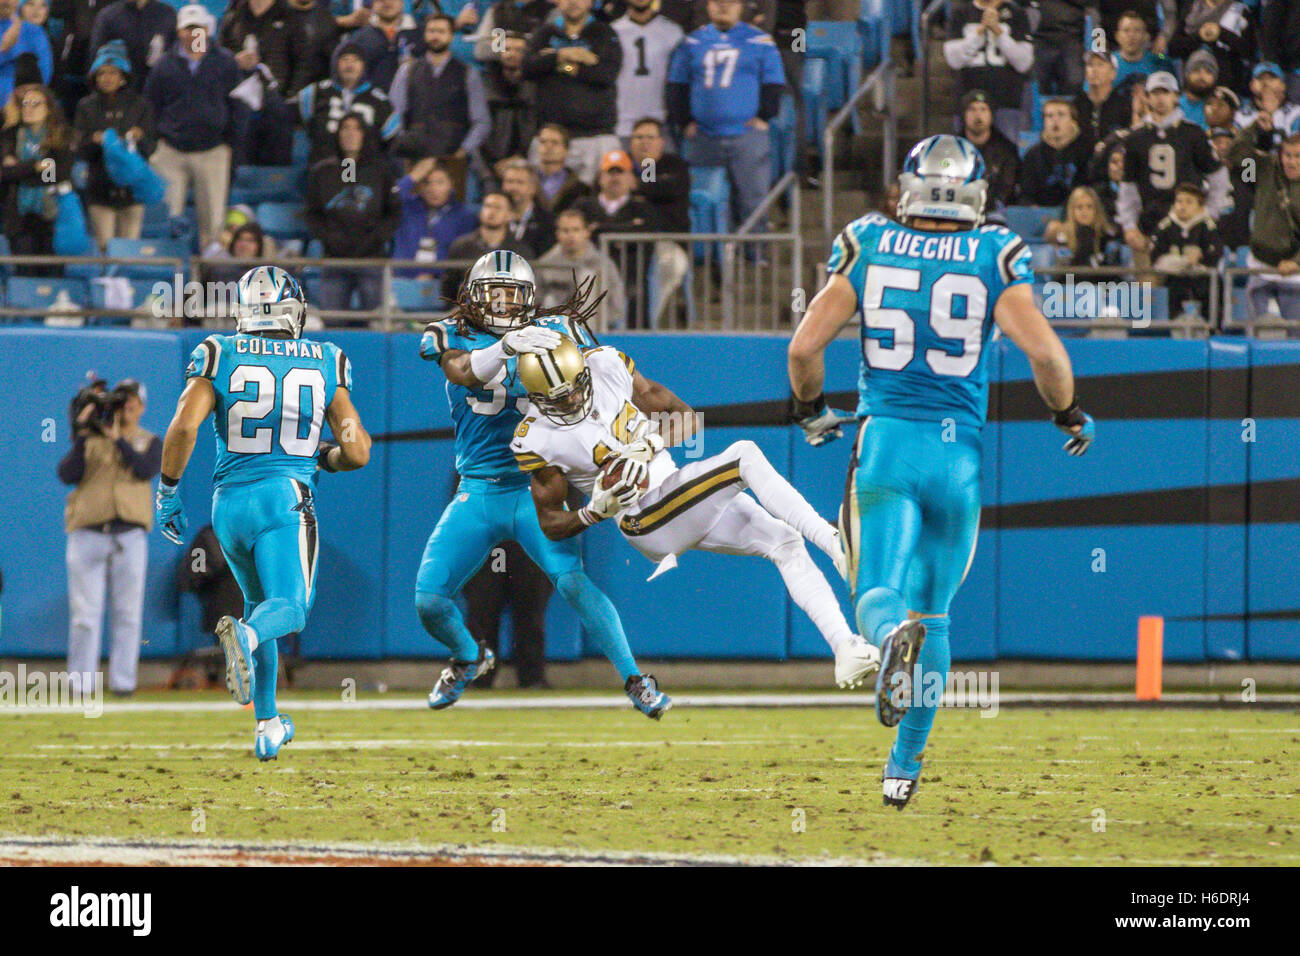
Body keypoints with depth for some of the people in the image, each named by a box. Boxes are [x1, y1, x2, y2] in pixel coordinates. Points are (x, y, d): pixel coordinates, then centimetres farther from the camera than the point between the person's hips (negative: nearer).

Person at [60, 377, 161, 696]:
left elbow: (146, 470, -9)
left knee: (128, 612, 0)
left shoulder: (150, 442, 12)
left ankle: (123, 680, 4)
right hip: (87, 535, -1)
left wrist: (118, 439, -13)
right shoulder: (90, 439, 11)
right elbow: (67, 475, -4)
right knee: (84, 613, -4)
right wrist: (82, 436, -12)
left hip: (130, 536, 1)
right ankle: (80, 683, -2)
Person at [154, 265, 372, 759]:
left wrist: (168, 491, 2)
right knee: (288, 609, -8)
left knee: (260, 601, 22)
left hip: (230, 500, 2)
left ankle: (267, 725, 23)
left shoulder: (220, 356, 1)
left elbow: (184, 426, -10)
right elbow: (357, 452, 4)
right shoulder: (325, 364, 5)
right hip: (287, 496, -2)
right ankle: (246, 635, -45)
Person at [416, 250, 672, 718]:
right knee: (429, 599, -5)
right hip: (478, 493, 1)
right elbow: (466, 372, -25)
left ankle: (634, 679, -16)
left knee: (572, 579, -24)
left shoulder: (552, 334, 2)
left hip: (535, 488, -1)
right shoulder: (452, 338, -1)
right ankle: (468, 658, 29)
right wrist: (506, 346, -43)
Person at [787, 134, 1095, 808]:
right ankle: (904, 765, 18)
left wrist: (809, 412, 17)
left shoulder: (868, 247, 2)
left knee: (878, 598, -3)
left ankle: (892, 636, -41)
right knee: (933, 612, 15)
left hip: (884, 443, -1)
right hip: (958, 450, 1)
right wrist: (1070, 416, 9)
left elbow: (804, 346, -2)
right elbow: (1044, 352, -11)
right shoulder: (995, 258, -1)